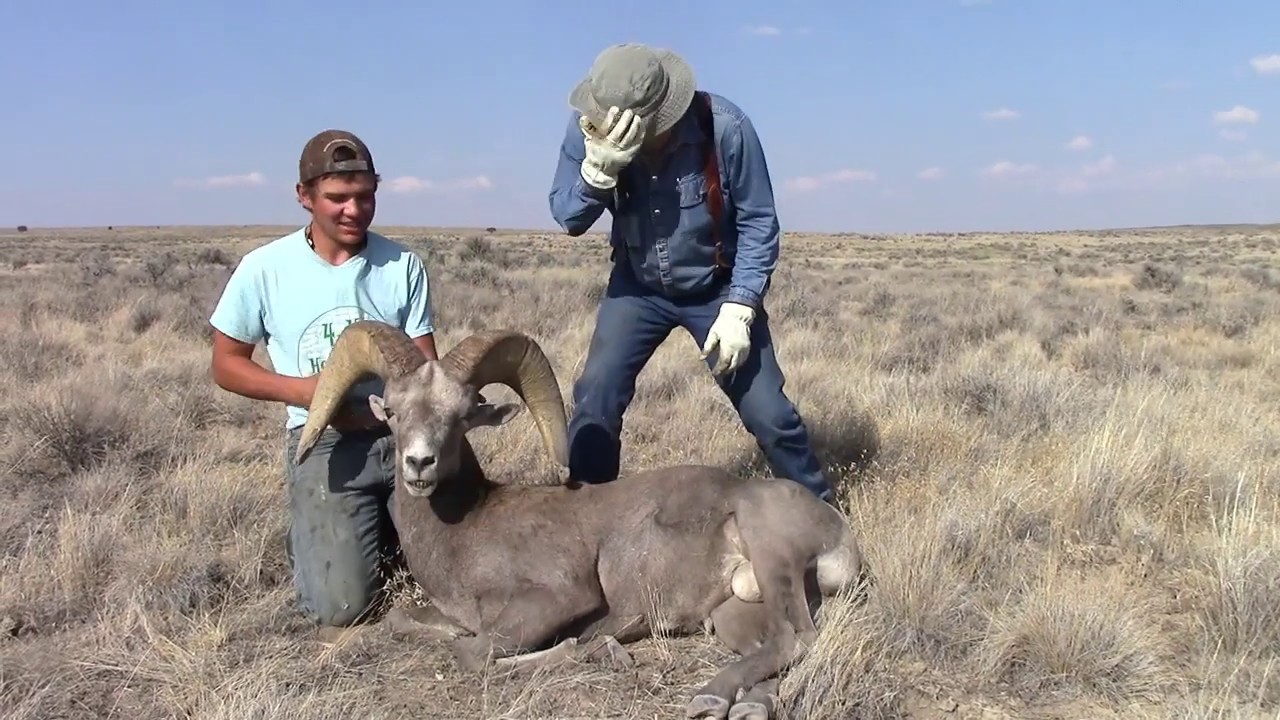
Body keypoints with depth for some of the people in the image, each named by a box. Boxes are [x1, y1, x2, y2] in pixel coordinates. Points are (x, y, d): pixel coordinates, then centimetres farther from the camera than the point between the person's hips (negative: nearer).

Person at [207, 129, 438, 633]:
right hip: (324, 443, -1)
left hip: (405, 434, 2)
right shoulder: (265, 269, -3)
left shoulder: (402, 265, -1)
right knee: (343, 610, -13)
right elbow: (226, 365, 5)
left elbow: (426, 366, 3)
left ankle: (390, 534, 20)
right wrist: (306, 390, -13)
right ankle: (310, 539, 21)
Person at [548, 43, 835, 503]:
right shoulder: (590, 126, -19)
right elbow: (567, 218, -20)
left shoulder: (724, 127, -27)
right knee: (595, 398, -12)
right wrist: (599, 170, -39)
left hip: (717, 288, -2)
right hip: (638, 286, 2)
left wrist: (739, 309, -23)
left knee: (768, 412, -3)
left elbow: (758, 223, -17)